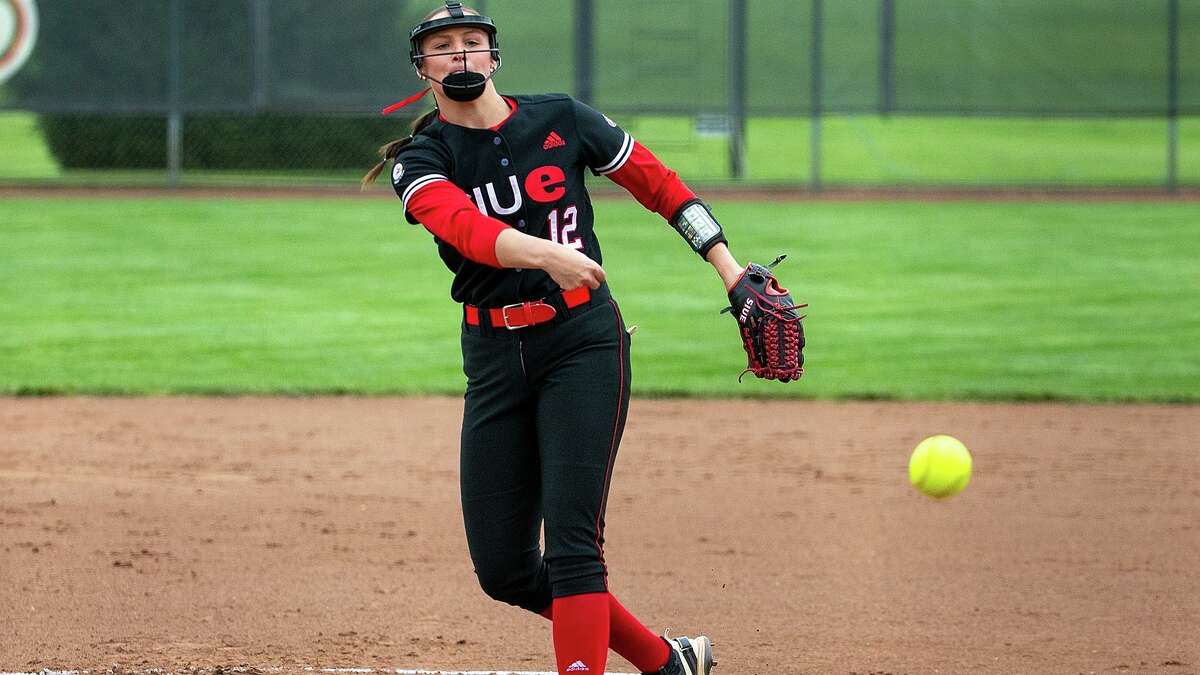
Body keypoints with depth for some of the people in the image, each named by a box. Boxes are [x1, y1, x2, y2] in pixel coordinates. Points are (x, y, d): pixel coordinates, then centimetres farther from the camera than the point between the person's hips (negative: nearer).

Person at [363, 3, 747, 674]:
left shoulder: (560, 119, 2)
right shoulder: (421, 160, 0)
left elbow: (658, 182, 11)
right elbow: (466, 226, -22)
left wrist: (730, 268, 4)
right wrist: (545, 253, -41)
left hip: (583, 341, -3)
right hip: (494, 359, 3)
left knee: (572, 541, -16)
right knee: (504, 569, 2)